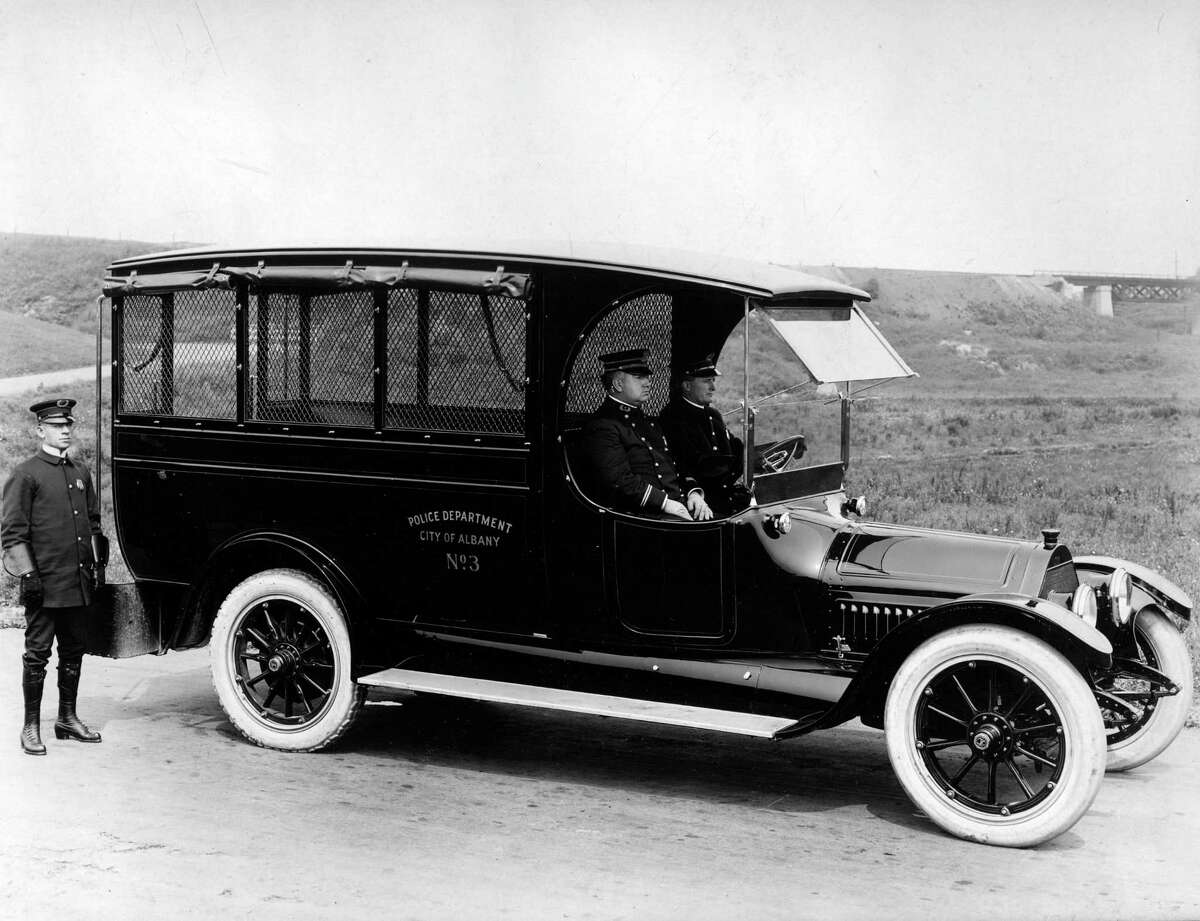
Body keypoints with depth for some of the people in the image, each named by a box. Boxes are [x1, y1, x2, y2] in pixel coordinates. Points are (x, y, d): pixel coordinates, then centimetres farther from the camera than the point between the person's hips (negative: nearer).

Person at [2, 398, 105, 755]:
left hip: (79, 582, 6)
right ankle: (31, 728, 7)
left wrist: (95, 564, 16)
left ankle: (67, 718, 25)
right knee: (38, 653, -1)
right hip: (45, 583, -6)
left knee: (74, 650, 13)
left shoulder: (81, 472, 13)